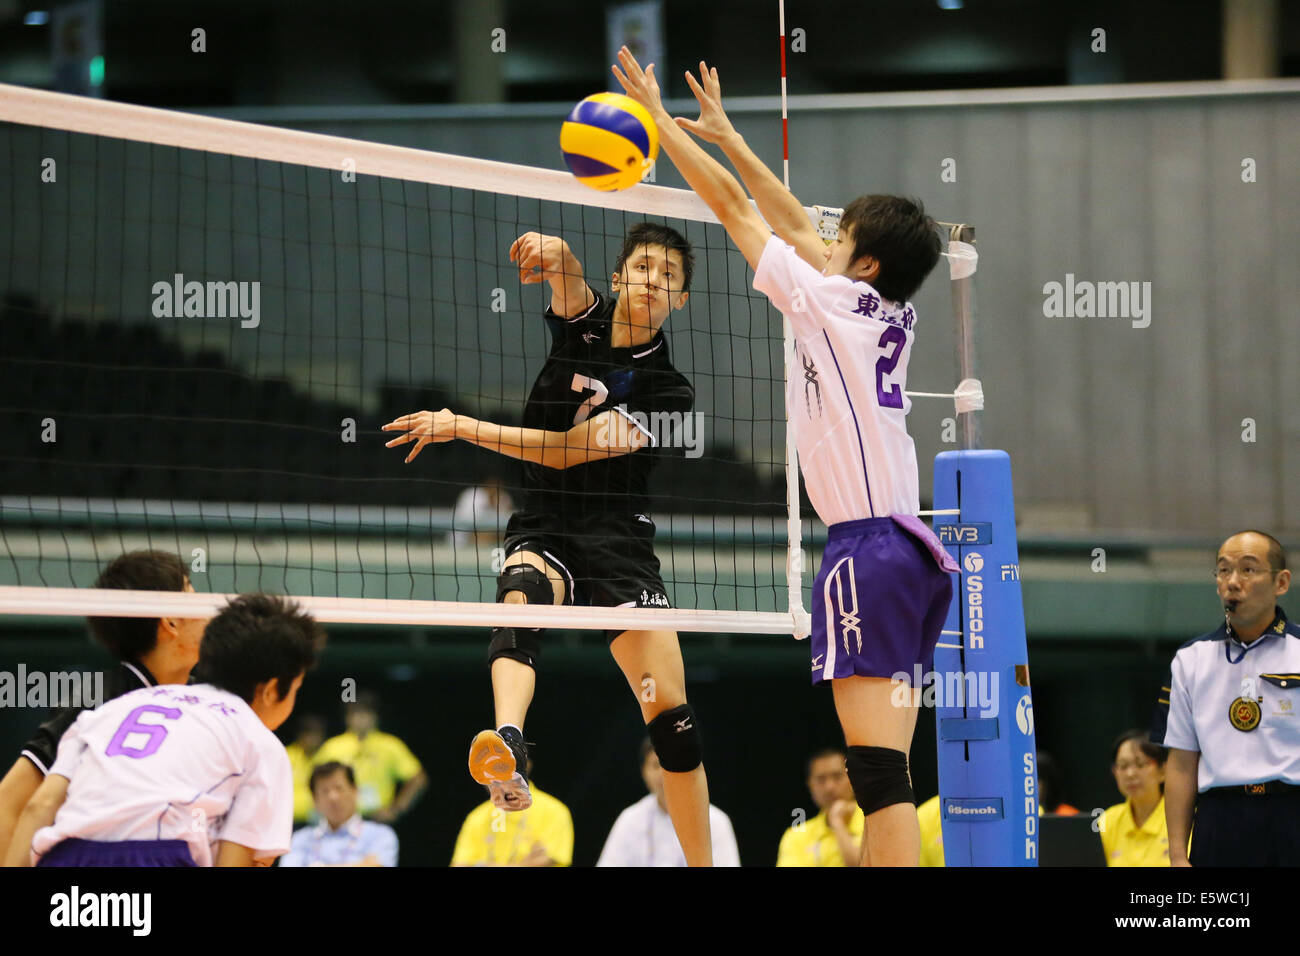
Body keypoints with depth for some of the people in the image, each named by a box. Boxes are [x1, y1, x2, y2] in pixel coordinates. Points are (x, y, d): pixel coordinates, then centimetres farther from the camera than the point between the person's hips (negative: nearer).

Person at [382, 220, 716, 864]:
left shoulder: (670, 393, -3)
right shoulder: (583, 320, 6)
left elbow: (566, 450, -11)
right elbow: (563, 270, -18)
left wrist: (461, 427, -12)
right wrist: (552, 252, -43)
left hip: (618, 541, 0)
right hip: (541, 532, 0)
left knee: (671, 714, -8)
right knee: (523, 593, -36)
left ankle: (702, 865, 7)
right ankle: (508, 748, -65)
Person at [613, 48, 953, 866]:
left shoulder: (834, 300, -3)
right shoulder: (894, 317, 16)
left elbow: (734, 208, 3)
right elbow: (795, 225, 27)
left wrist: (661, 119, 12)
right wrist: (724, 134, 33)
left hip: (866, 547, -9)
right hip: (912, 546, 9)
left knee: (880, 769, -16)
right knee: (886, 774, 6)